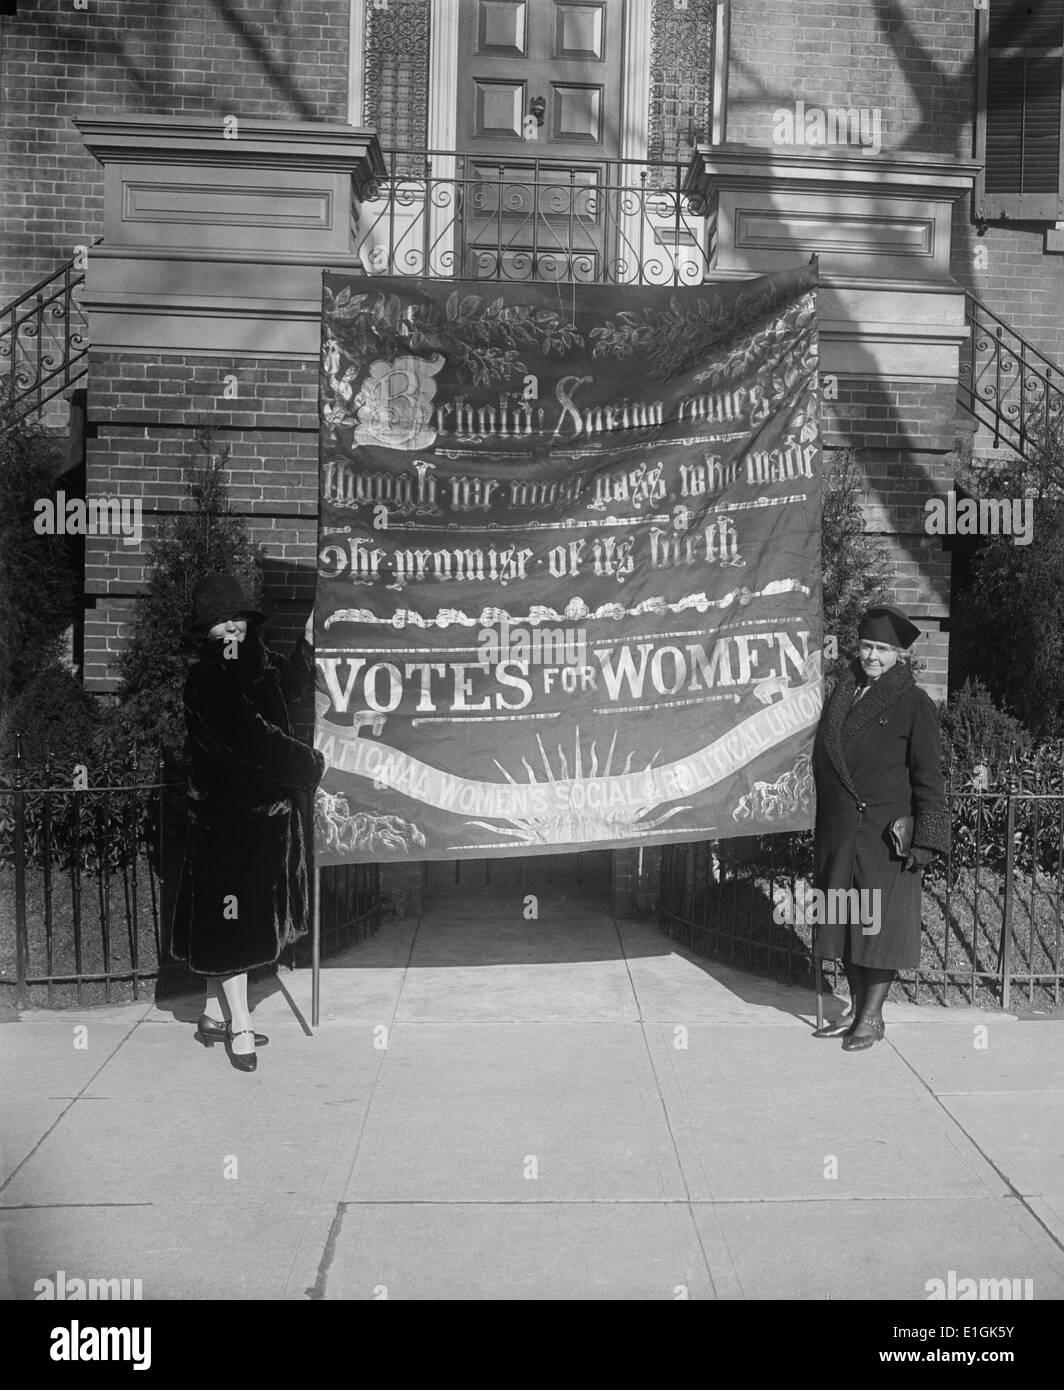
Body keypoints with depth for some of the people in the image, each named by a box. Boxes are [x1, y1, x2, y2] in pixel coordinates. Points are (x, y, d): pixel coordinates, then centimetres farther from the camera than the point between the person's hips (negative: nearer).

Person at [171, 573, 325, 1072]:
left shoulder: (254, 665, 9)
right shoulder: (207, 681, -15)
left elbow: (285, 689, 28)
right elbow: (255, 740, -21)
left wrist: (308, 645, 17)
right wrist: (311, 764, -13)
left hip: (267, 811, 8)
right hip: (227, 819, -8)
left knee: (237, 921, 15)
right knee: (232, 922, 0)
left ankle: (212, 1016, 28)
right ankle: (240, 1027, 9)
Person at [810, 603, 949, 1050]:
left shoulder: (914, 704, -6)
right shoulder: (841, 693, 10)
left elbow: (929, 778, -7)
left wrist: (925, 840, -12)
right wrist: (820, 830, 14)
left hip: (886, 835, -5)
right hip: (837, 832, 6)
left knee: (880, 921, 1)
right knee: (845, 921, 10)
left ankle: (873, 1017, 13)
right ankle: (857, 1009, 23)